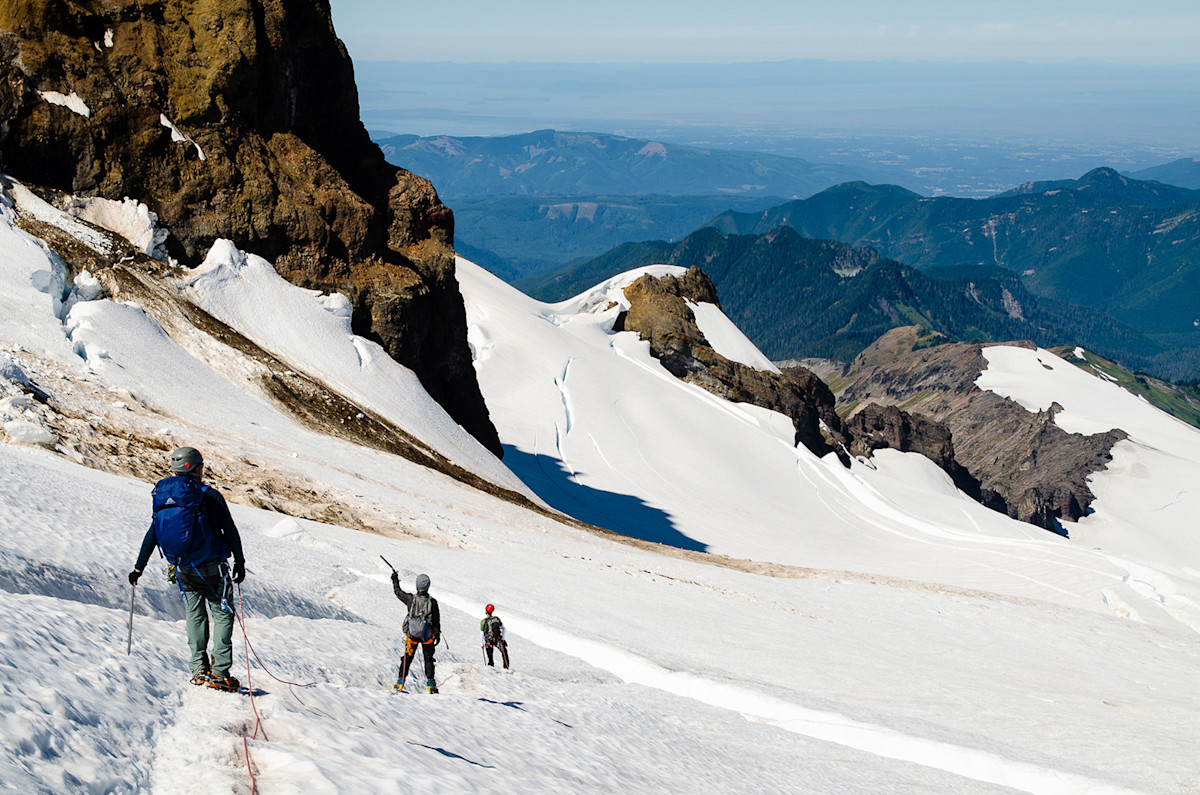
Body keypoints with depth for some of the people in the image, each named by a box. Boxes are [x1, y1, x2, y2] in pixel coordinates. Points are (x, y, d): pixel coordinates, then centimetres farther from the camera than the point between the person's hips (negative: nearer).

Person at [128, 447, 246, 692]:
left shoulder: (163, 497, 6)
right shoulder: (210, 496, -10)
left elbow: (152, 535, 9)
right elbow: (230, 531, -8)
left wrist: (139, 567, 17)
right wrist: (240, 562, 2)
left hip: (183, 569, 5)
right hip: (211, 566, -5)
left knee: (194, 615, 15)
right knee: (222, 613, 2)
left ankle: (199, 669, 9)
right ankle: (220, 672, -6)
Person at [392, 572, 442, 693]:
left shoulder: (411, 599, -11)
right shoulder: (432, 602, -13)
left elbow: (398, 592, 8)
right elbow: (437, 620, -4)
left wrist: (395, 579, 24)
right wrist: (437, 634, 8)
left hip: (412, 634, 1)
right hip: (427, 635, -1)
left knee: (408, 657, 14)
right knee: (428, 659, 13)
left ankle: (400, 681, 12)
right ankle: (430, 683, 11)